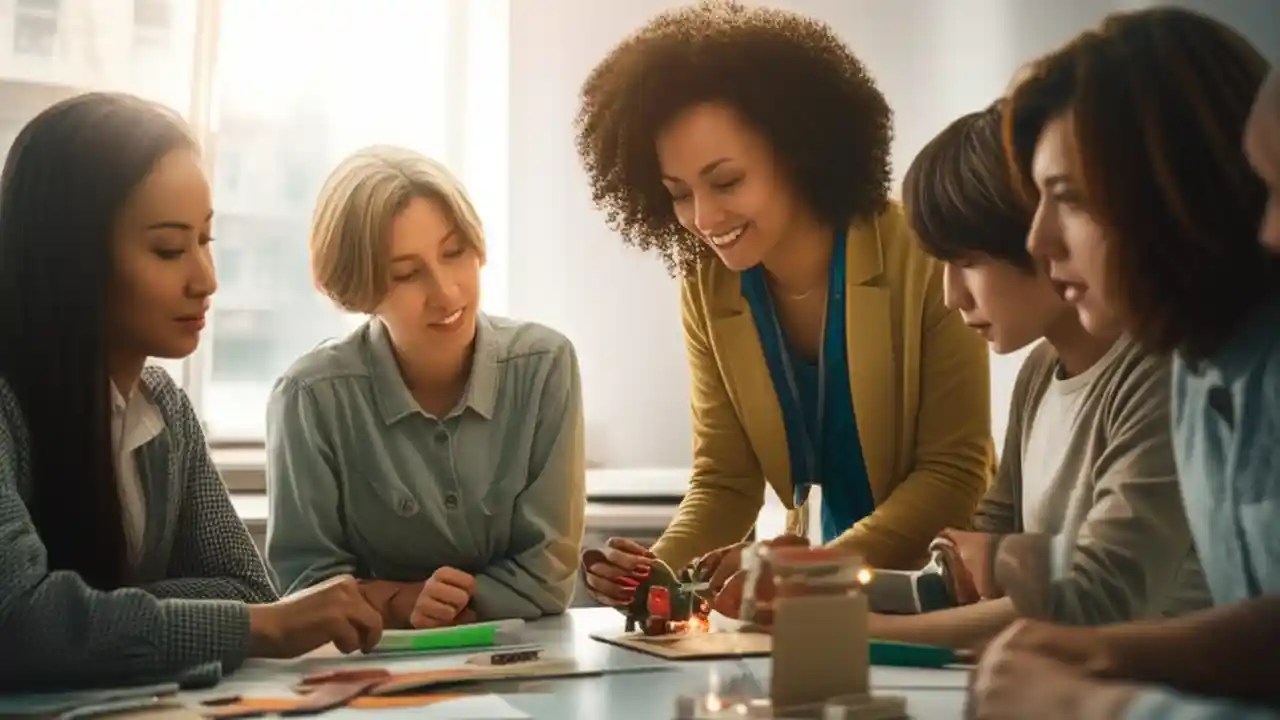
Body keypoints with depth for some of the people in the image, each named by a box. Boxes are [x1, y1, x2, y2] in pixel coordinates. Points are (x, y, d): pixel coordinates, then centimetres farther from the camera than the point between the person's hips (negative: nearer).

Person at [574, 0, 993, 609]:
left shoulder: (922, 258, -17)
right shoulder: (707, 286, -5)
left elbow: (954, 473, -14)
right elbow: (723, 480, -2)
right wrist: (660, 570, -21)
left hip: (940, 583, -4)